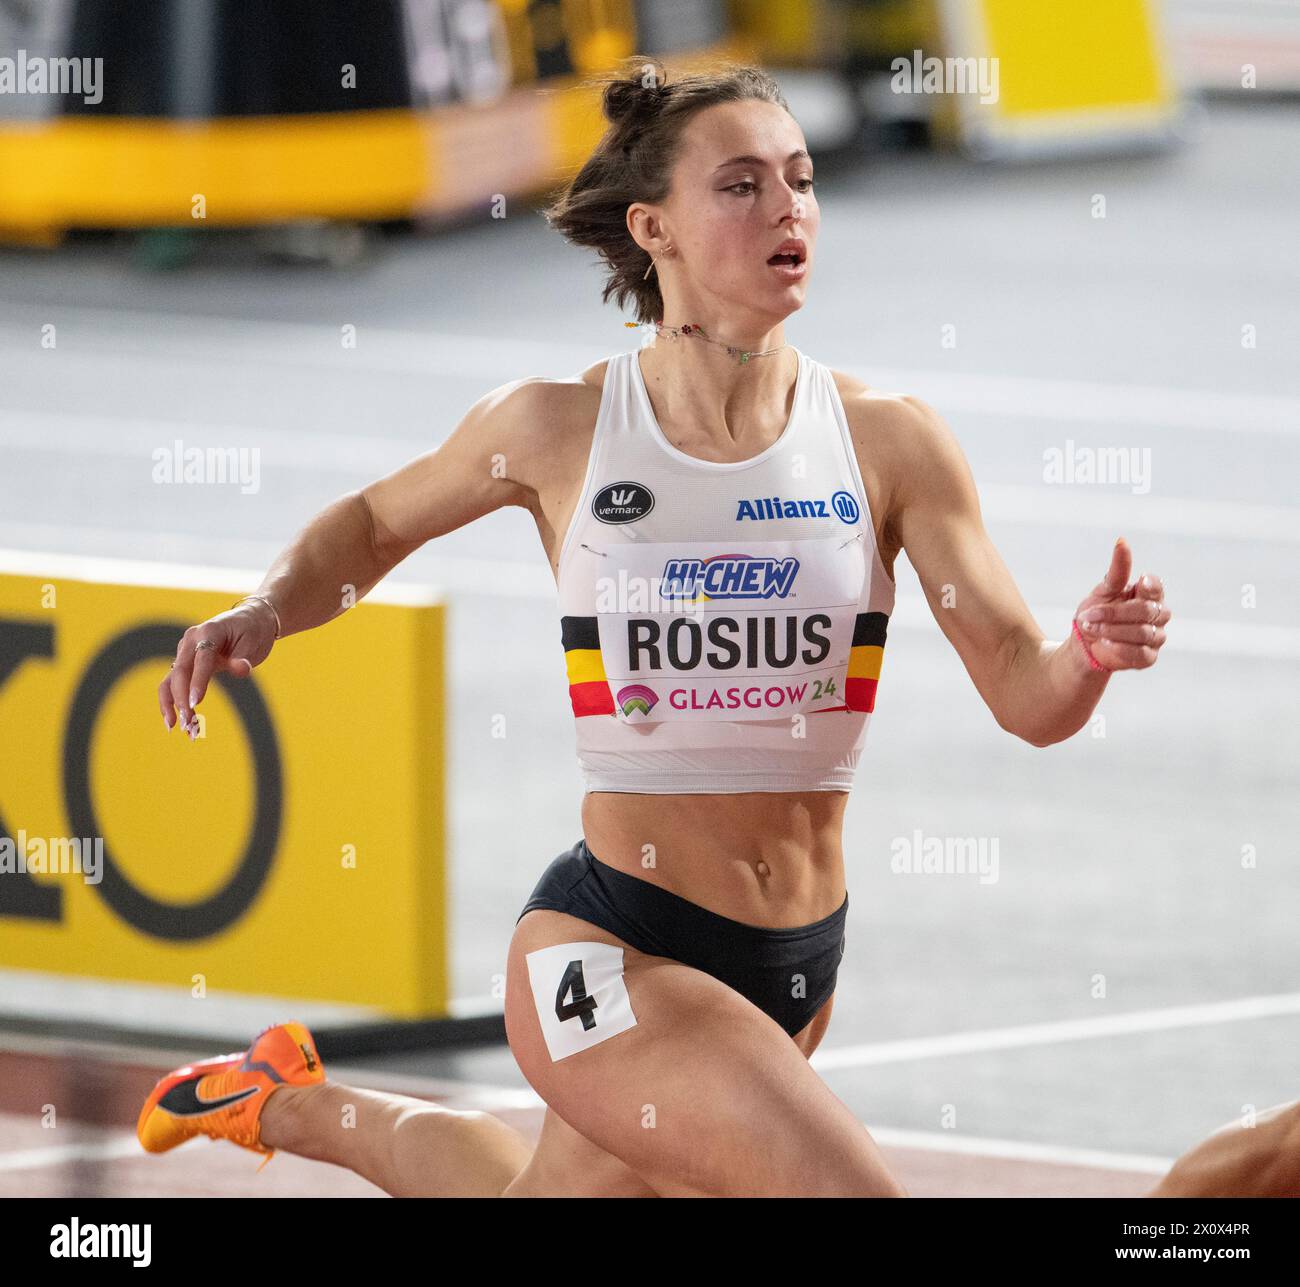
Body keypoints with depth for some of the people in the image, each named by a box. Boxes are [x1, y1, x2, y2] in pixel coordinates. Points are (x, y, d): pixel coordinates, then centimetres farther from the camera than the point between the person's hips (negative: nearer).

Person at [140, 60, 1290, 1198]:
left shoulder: (887, 441, -4)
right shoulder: (557, 431, -5)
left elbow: (1029, 699, -5)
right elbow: (379, 521, 14)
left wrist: (1096, 652, -27)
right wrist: (265, 613, -4)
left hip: (793, 972, 4)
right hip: (611, 947, -4)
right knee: (856, 1198, -26)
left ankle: (290, 1106, 50)